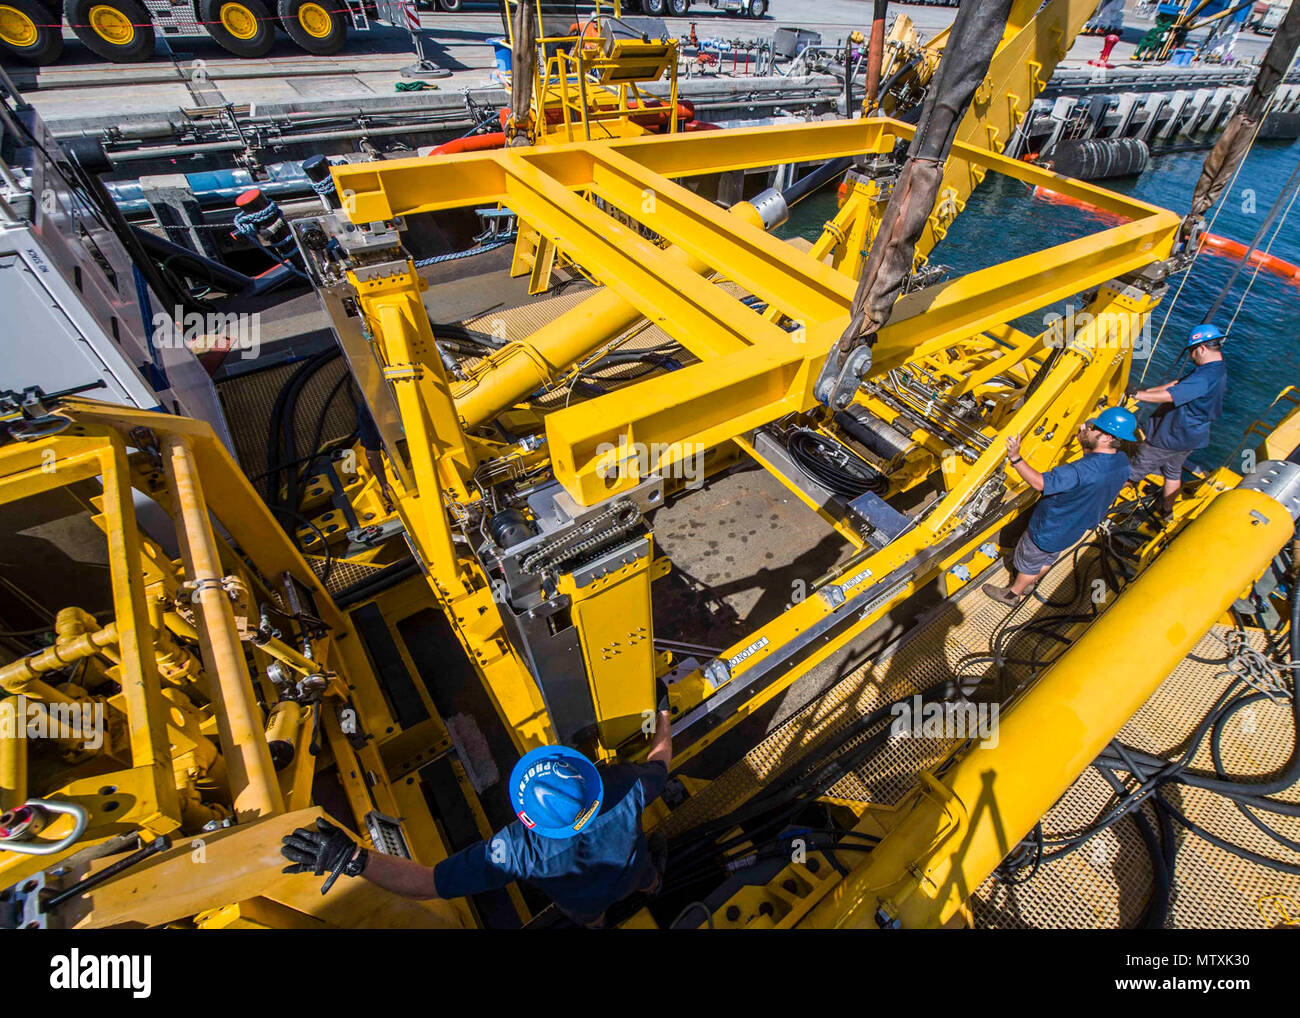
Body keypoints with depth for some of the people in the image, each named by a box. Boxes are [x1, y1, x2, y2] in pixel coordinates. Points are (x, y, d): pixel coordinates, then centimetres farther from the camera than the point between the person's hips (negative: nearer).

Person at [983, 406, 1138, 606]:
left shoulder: (1085, 470, -41)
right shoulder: (1122, 462, -12)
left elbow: (1039, 483, -43)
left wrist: (1015, 458, -40)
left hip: (1051, 528, -8)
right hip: (1077, 526, 8)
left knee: (1029, 560, 17)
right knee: (1047, 557, 31)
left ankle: (1013, 594, 39)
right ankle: (1029, 584, 54)